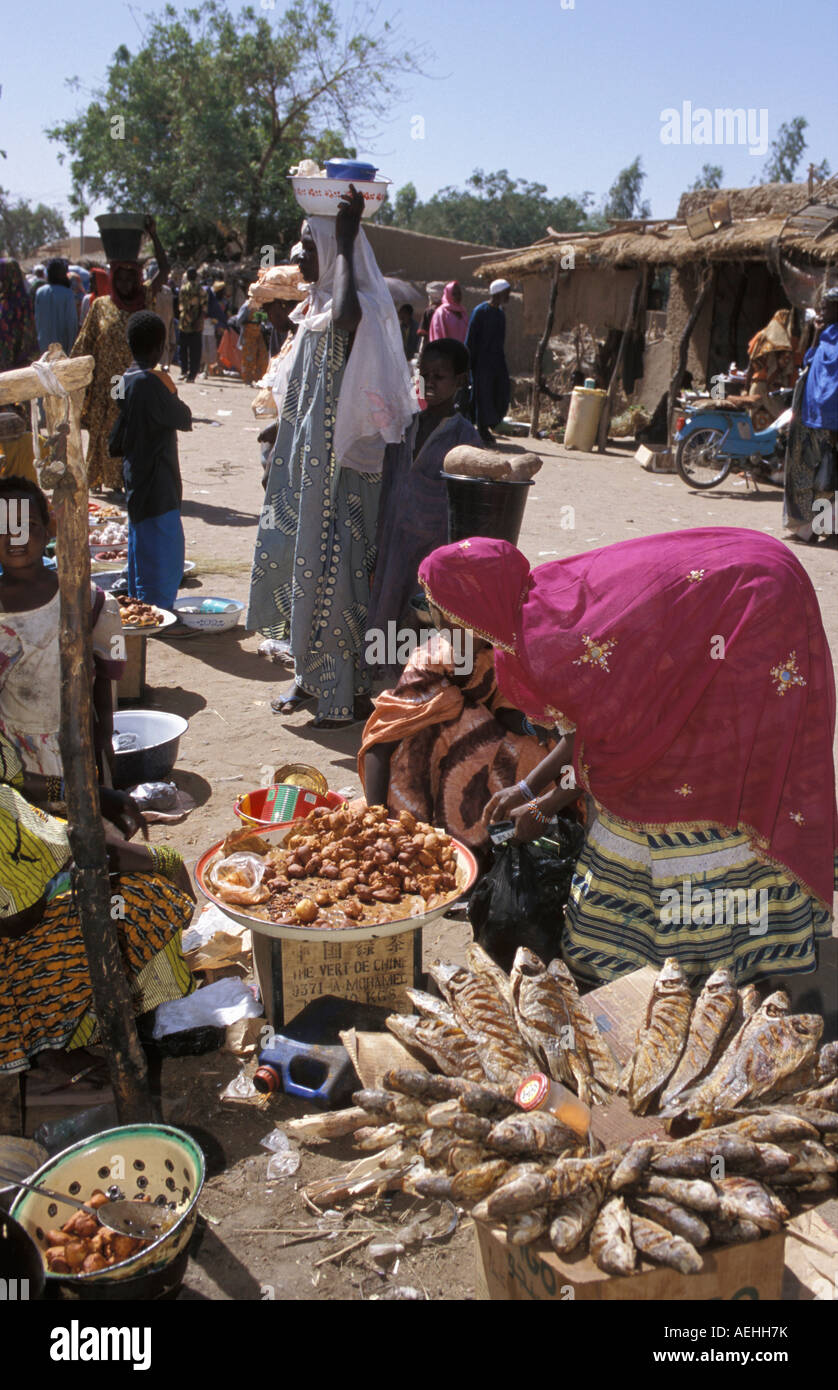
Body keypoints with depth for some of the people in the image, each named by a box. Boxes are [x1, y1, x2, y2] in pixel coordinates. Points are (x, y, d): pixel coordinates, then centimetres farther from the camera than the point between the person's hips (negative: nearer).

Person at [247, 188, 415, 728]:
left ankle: (349, 691, 7)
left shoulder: (362, 308, -14)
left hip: (340, 465, -9)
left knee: (335, 571, -4)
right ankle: (311, 676, 25)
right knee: (299, 560, 12)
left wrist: (346, 241, -32)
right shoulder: (315, 308, 14)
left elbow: (347, 317, -40)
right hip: (306, 463, 9)